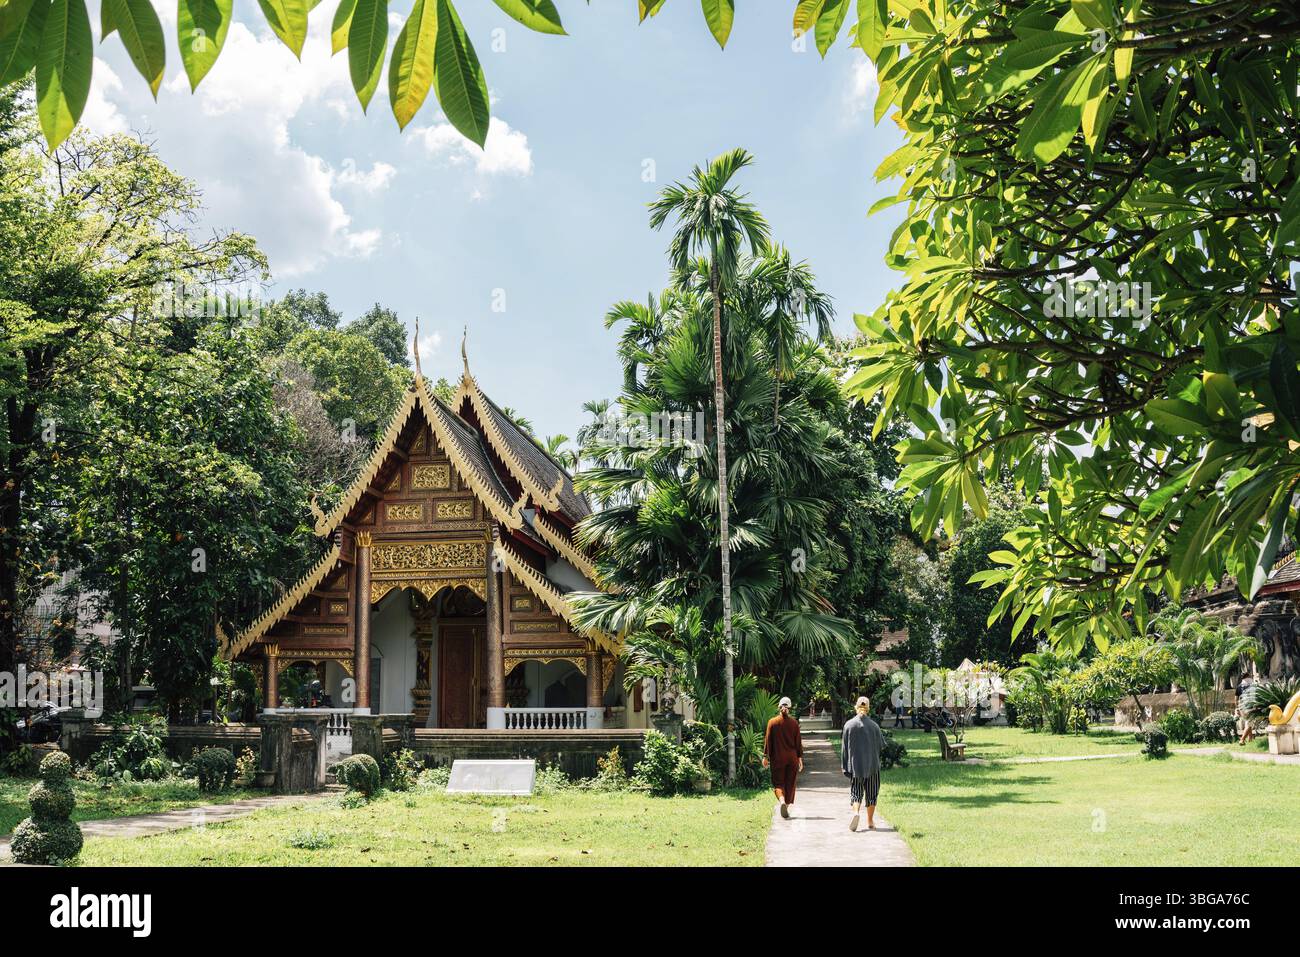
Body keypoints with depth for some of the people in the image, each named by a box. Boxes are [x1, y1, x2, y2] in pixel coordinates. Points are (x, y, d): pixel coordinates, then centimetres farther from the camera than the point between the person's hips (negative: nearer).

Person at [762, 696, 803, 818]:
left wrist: (765, 756, 3)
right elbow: (798, 741, 1)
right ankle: (787, 806, 14)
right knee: (790, 783, 12)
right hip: (792, 758, 1)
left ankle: (782, 801, -21)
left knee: (778, 782, 5)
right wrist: (800, 758, 7)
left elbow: (768, 740, -3)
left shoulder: (772, 722, -4)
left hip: (777, 758, -1)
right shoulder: (794, 723, -3)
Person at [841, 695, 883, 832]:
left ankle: (856, 811, -20)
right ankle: (870, 821, 15)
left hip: (855, 765, 0)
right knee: (871, 793, 11)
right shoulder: (874, 726, -7)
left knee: (855, 791, 7)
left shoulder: (849, 725, -6)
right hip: (872, 765, 0)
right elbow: (881, 745, 1)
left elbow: (844, 747, -3)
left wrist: (845, 766, 4)